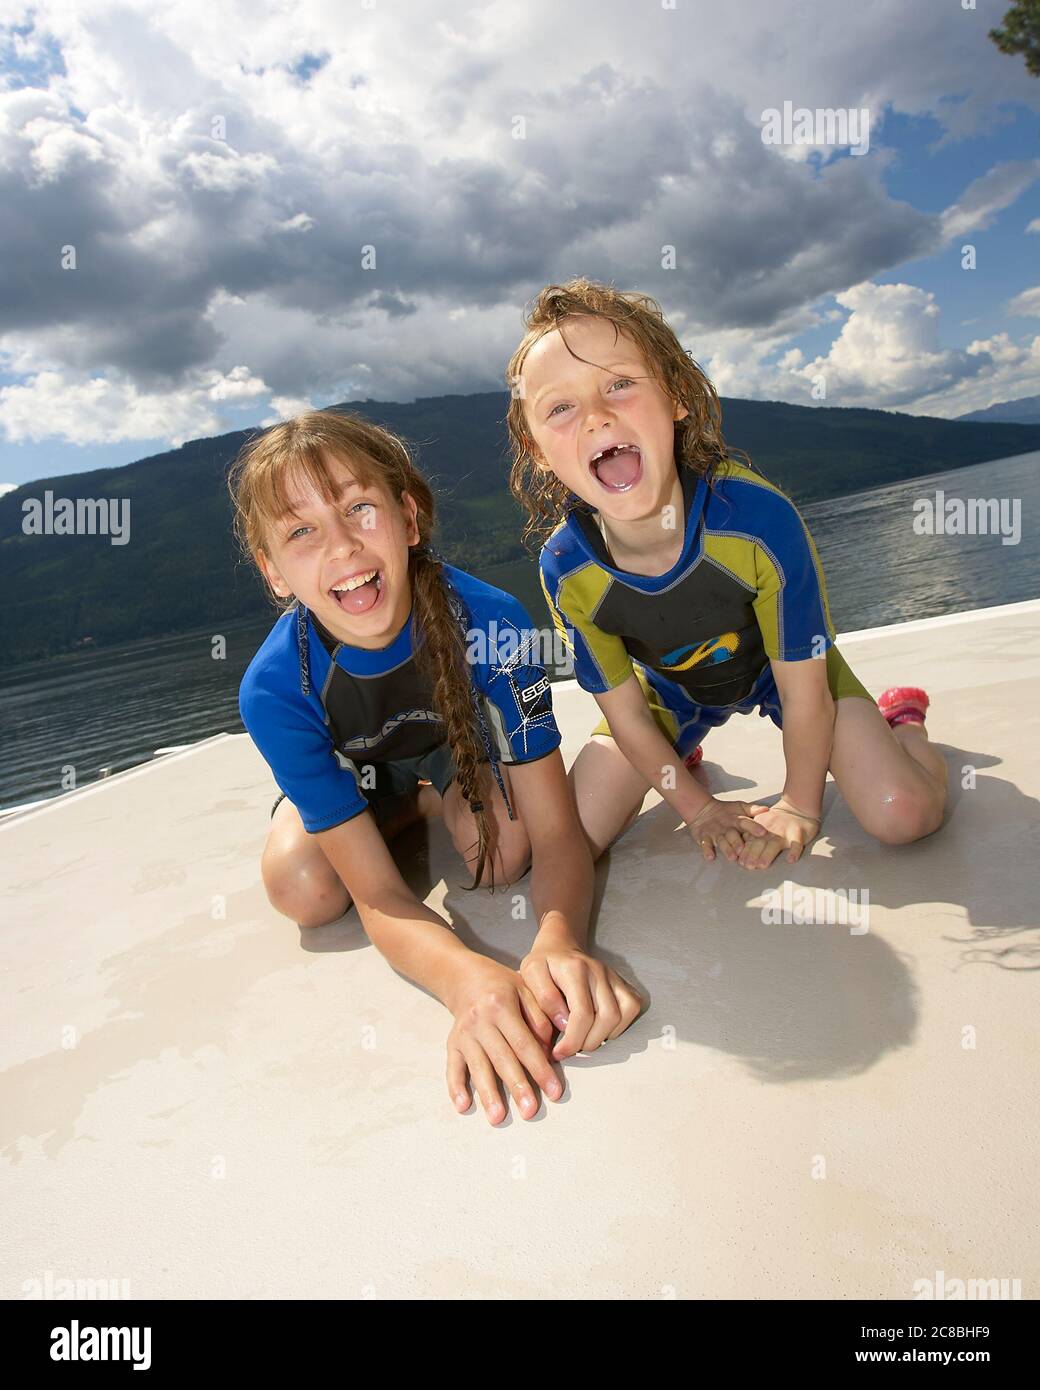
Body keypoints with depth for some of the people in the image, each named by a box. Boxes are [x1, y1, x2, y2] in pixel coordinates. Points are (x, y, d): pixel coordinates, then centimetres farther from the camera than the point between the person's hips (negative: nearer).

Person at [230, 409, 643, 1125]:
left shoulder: (491, 620, -39)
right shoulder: (274, 689, -36)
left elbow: (556, 833, -34)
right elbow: (377, 897, -35)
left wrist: (560, 940, -57)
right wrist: (469, 979, -56)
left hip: (461, 739, 0)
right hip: (351, 768, 0)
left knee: (503, 853, -25)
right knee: (302, 891, -21)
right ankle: (405, 810, 12)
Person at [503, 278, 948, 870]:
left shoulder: (760, 515, -37)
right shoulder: (565, 570, -29)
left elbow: (802, 689, -23)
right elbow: (625, 712, -13)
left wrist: (798, 808, -13)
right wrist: (699, 809, -7)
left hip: (784, 669, -2)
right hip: (672, 689, 2)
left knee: (905, 815, -20)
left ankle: (900, 718, 17)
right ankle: (683, 753, 24)